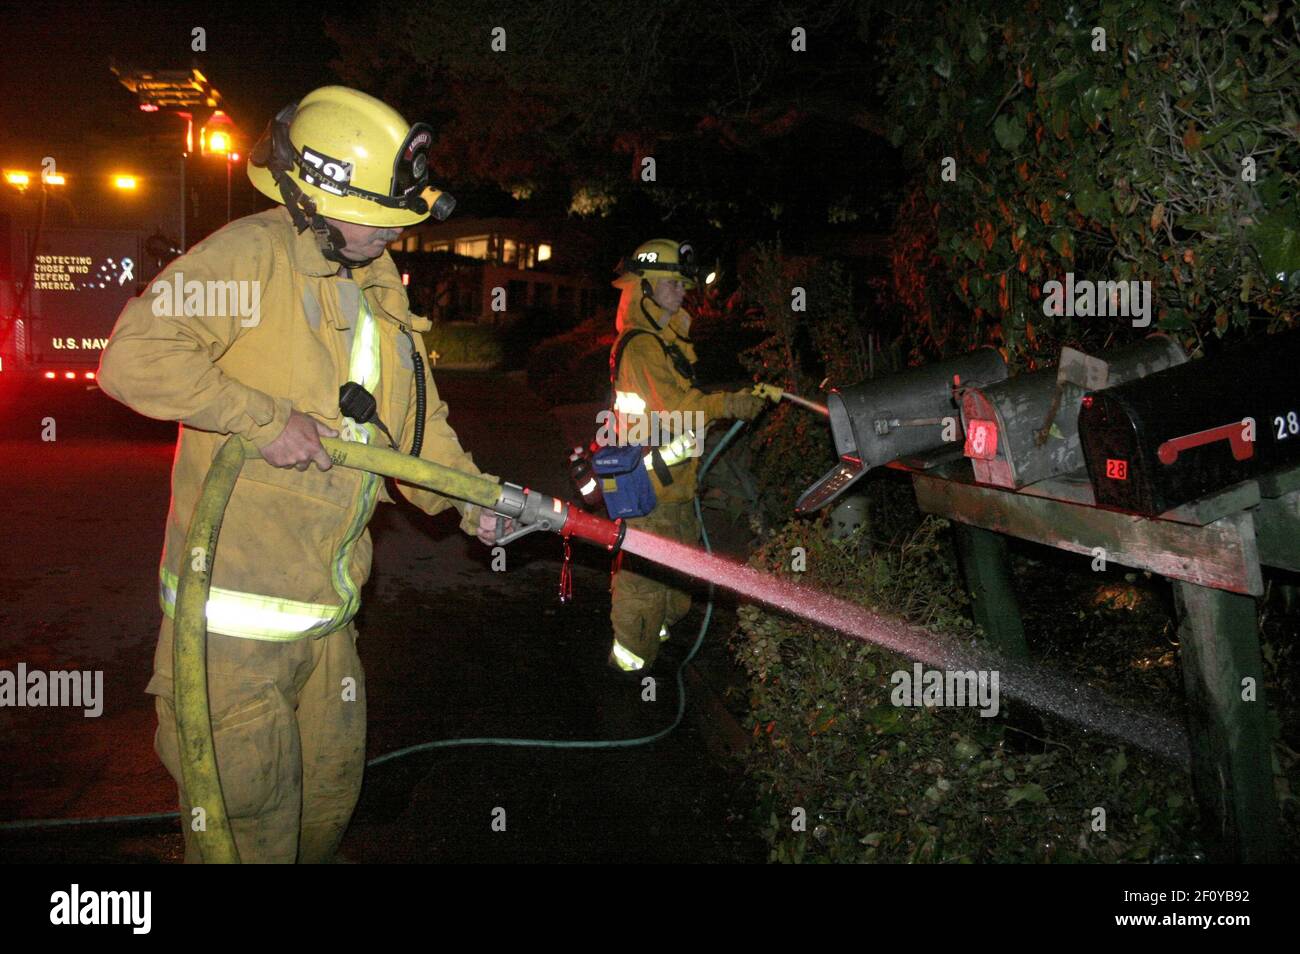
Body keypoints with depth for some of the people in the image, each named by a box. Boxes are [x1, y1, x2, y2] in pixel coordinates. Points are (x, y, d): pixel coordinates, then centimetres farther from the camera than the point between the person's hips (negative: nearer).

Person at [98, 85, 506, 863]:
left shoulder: (381, 281, 11)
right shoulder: (253, 255, -15)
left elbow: (415, 415, 15)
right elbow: (134, 358, -25)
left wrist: (473, 499, 4)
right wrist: (267, 418, -26)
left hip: (328, 603, 8)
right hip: (238, 607, -8)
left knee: (333, 786, 23)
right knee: (248, 812, 4)